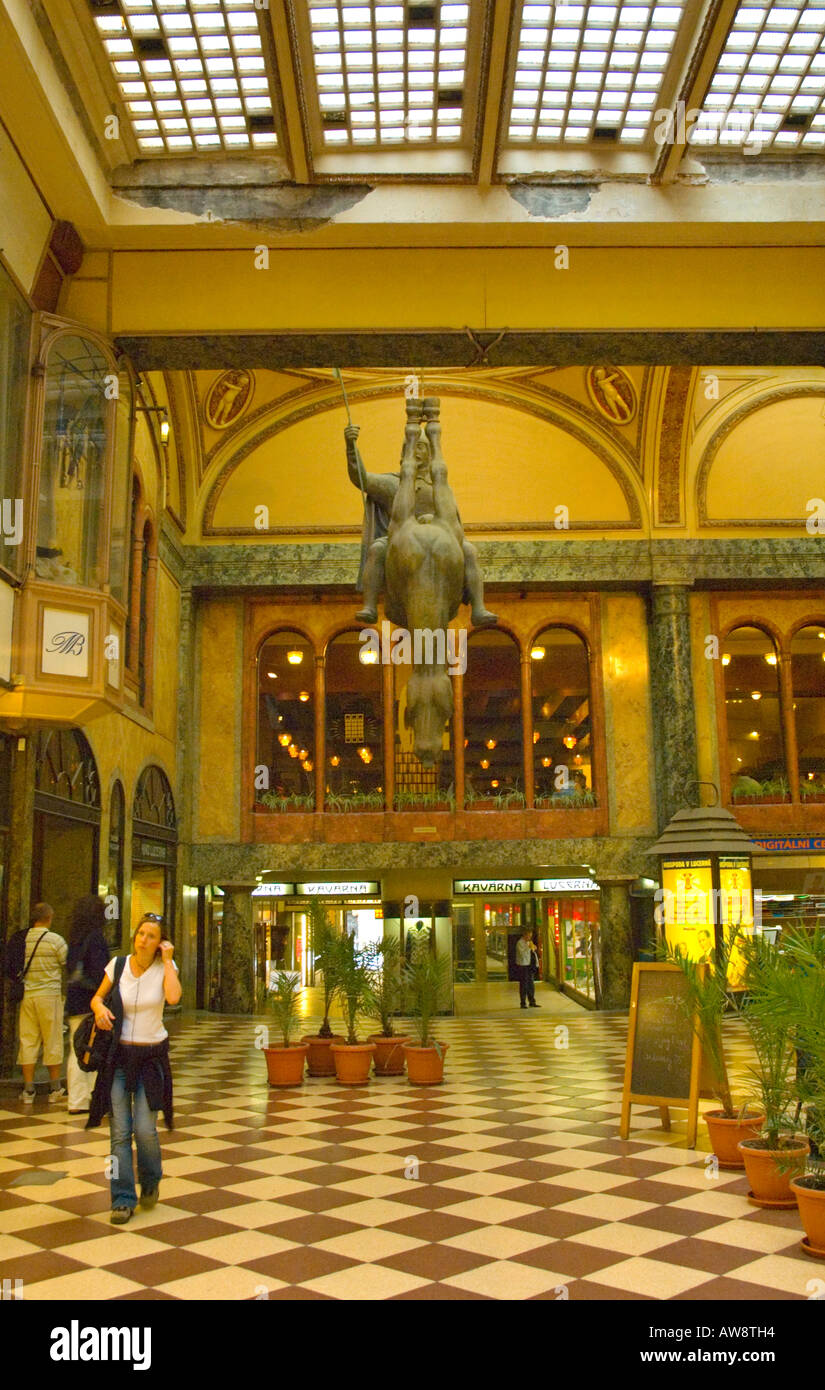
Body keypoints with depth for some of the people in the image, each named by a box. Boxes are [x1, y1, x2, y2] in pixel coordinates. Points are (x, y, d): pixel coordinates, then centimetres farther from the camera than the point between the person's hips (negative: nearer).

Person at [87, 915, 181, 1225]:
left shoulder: (164, 967, -5)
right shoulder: (118, 965, -1)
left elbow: (173, 996, -24)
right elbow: (97, 997, 12)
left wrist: (167, 960, -17)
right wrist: (100, 1009, -11)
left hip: (152, 1056, -1)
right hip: (118, 1055, 2)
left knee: (145, 1129, -5)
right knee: (120, 1131, -2)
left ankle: (150, 1182, 24)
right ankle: (123, 1199, 9)